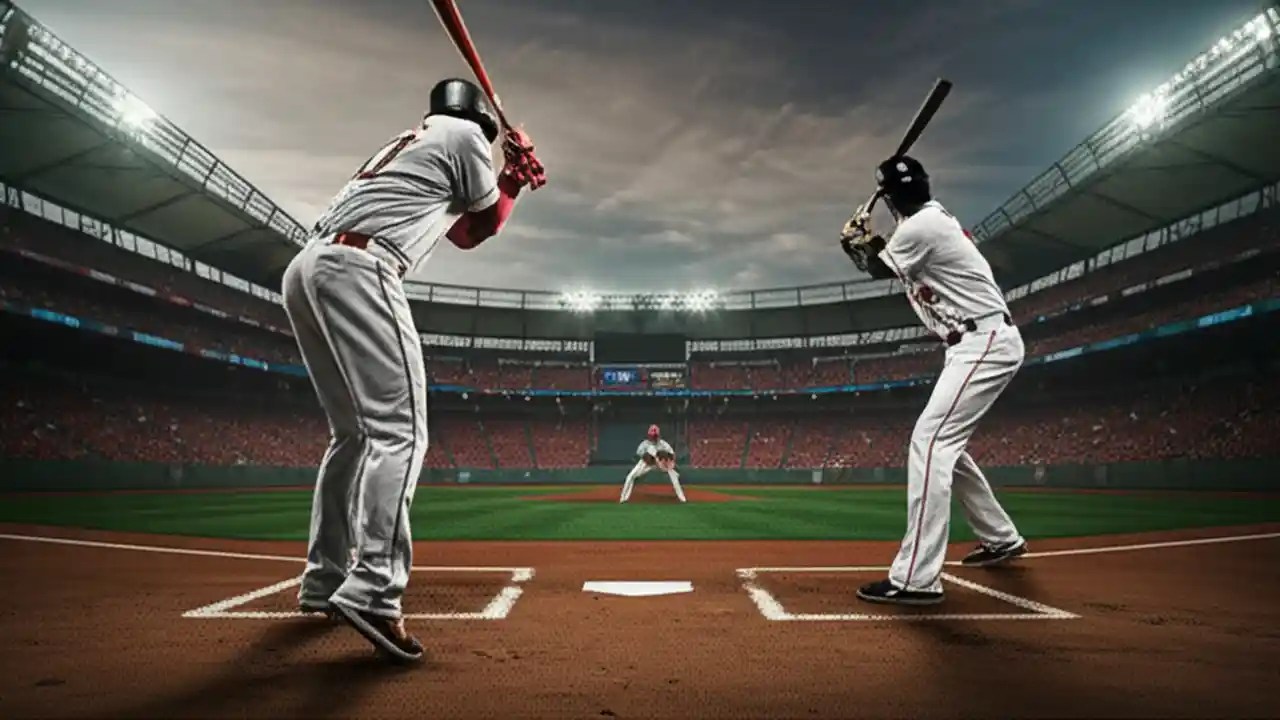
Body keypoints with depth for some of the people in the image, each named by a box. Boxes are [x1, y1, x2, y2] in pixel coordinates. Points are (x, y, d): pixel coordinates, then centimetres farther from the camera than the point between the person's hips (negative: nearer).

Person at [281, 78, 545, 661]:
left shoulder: (408, 143, 35)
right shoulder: (465, 134, 10)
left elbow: (464, 233, 35)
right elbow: (485, 224, 17)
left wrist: (512, 177, 31)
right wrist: (512, 176, 32)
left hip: (304, 273, 9)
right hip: (357, 271, -9)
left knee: (354, 432, 15)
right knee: (399, 429, -15)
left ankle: (325, 580, 18)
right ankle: (372, 592, -26)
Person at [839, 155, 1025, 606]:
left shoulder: (921, 225, -15)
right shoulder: (932, 219, 16)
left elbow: (878, 269, 0)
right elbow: (887, 264, 26)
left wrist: (862, 239, 17)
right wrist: (864, 241, 13)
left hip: (985, 343, -11)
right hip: (976, 345, 11)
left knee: (929, 442, -20)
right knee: (945, 445, 19)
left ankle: (916, 579, -24)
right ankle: (1001, 539, 35)